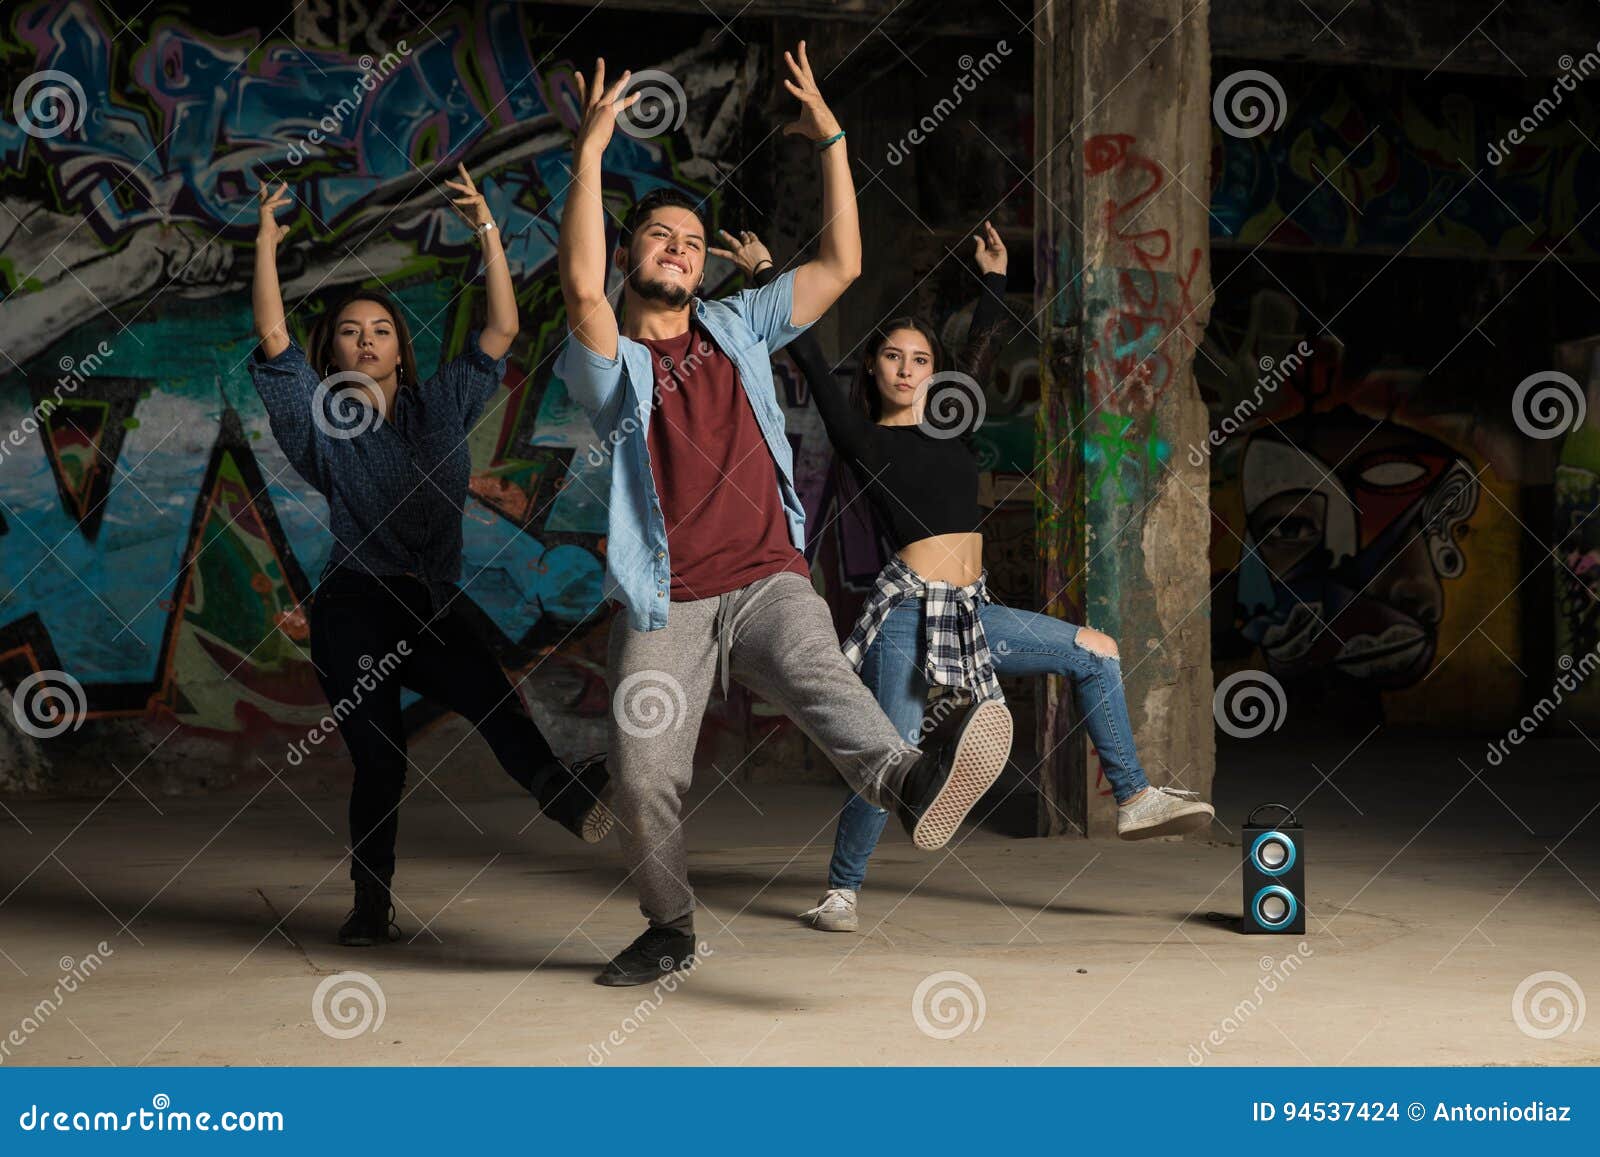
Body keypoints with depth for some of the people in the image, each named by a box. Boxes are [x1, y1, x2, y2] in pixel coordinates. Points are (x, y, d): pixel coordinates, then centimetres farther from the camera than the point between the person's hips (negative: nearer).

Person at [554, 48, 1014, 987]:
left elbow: (841, 265, 13)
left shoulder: (737, 328, 18)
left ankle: (912, 785, -60)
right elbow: (583, 289, -18)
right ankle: (671, 930, 19)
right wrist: (591, 151, -19)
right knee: (645, 778, -6)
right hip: (667, 604, -1)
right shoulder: (607, 365, 4)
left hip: (770, 580, 1)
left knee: (821, 681, -30)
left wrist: (833, 142, 8)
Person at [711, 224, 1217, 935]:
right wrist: (765, 277, 1)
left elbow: (984, 344, 27)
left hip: (971, 610, 6)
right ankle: (841, 893, 3)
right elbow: (808, 357, -2)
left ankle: (1132, 799, 9)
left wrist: (994, 276, 34)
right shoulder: (861, 439, 1)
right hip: (909, 609, -6)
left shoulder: (949, 423, 15)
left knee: (1096, 654, 3)